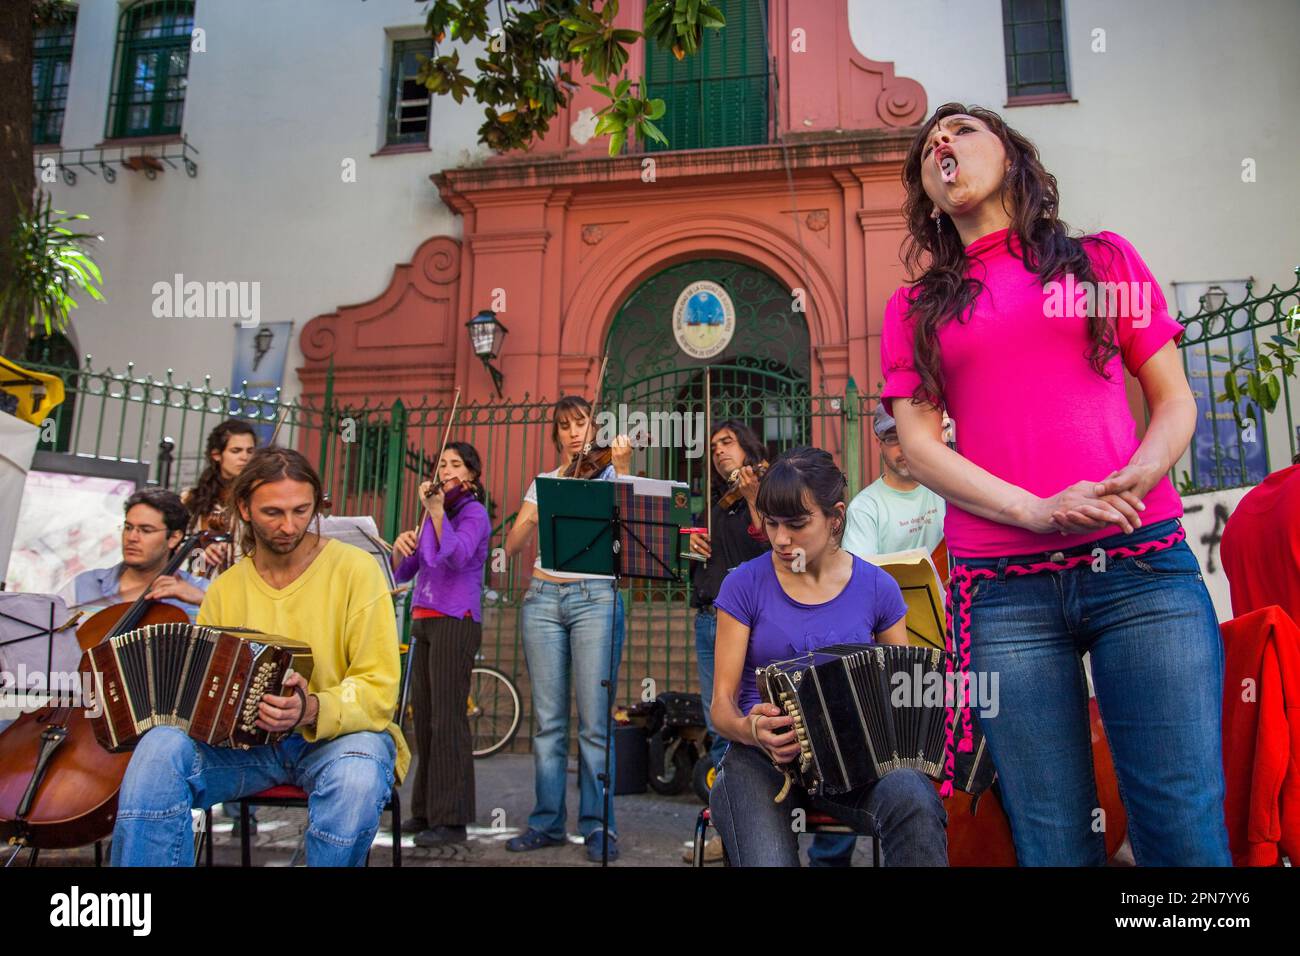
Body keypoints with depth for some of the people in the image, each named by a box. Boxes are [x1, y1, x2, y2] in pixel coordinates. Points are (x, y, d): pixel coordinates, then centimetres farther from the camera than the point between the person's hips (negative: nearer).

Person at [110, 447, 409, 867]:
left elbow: (378, 691, -11)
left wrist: (313, 710, -29)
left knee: (357, 777, -37)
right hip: (244, 739, 4)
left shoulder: (355, 568, -7)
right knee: (160, 747, -25)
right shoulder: (225, 589, 9)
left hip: (337, 734, -3)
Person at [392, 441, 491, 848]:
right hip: (425, 621, 8)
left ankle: (451, 819, -5)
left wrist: (436, 509, -23)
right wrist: (401, 544, -4)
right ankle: (425, 811, 18)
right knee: (423, 719, 9)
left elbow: (456, 557, -23)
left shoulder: (473, 512, -3)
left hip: (455, 623, -8)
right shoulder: (433, 516, 19)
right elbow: (403, 573, 15)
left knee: (447, 719, -9)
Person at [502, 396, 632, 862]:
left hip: (595, 597, -3)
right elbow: (513, 544, 7)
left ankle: (598, 825, 5)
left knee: (595, 719, -5)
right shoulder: (543, 483, 15)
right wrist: (538, 511, -10)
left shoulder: (607, 475, 7)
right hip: (543, 598, 3)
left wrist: (622, 467, -24)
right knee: (548, 718, 6)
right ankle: (547, 821, 15)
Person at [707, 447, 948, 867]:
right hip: (762, 755, -1)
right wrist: (749, 729, -24)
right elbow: (722, 702, -1)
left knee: (914, 800, -32)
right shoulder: (745, 584, -1)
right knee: (769, 860, -32)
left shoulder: (877, 588, 4)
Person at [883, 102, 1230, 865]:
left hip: (1141, 563, 0)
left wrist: (1138, 478, -9)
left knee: (1186, 830, -5)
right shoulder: (916, 309, 16)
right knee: (1055, 841, 3)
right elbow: (919, 444, 5)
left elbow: (1175, 400, 13)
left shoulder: (1105, 259, 17)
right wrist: (1037, 511, -11)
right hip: (1002, 587, 0)